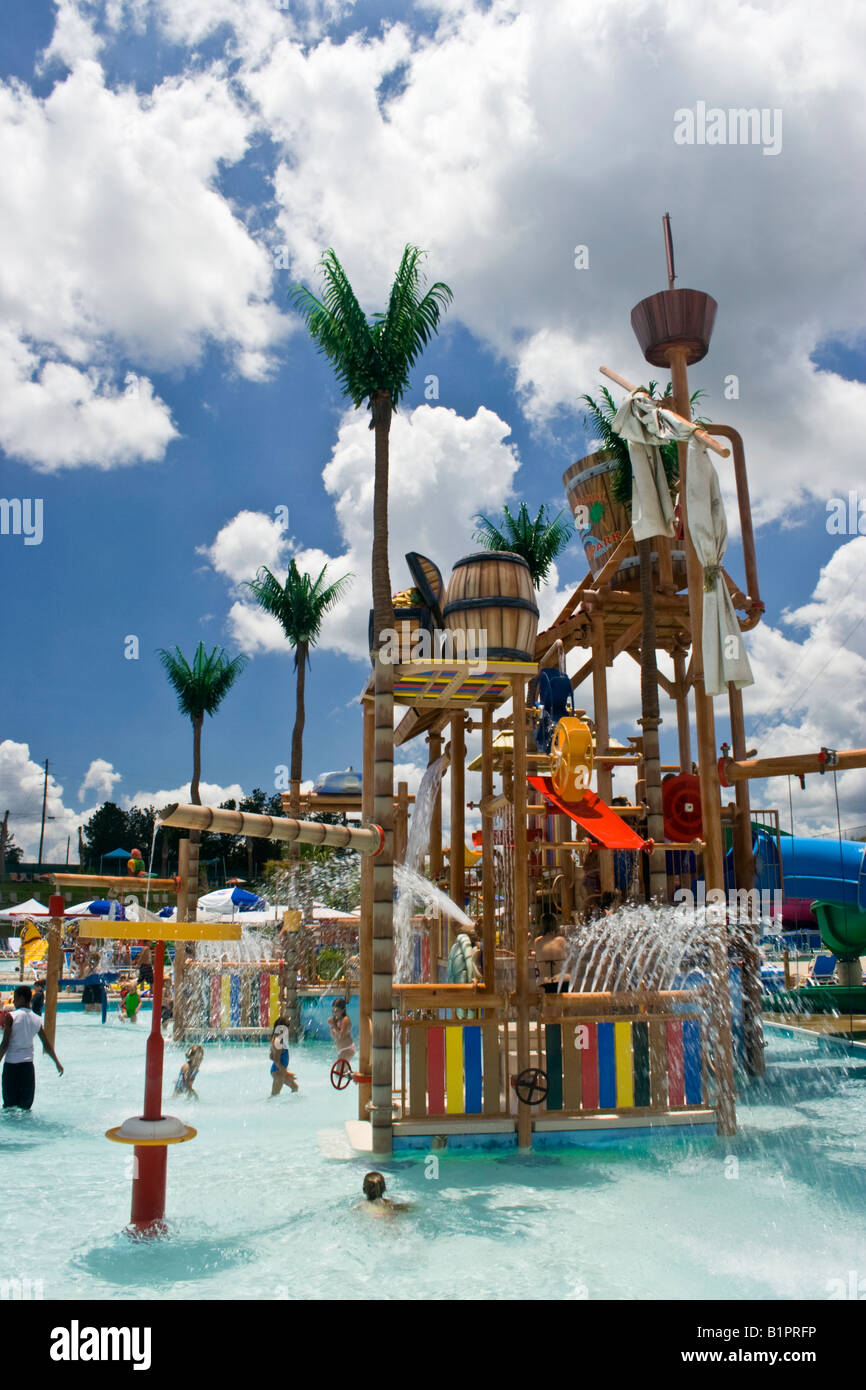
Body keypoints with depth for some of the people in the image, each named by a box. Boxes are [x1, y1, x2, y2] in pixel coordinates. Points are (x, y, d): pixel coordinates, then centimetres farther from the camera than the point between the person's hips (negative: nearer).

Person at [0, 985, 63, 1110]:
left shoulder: (11, 1016, -9)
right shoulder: (37, 1019, 4)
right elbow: (47, 1046, 9)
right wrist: (58, 1064, 19)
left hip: (11, 1064, -4)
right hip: (28, 1064, 4)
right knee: (26, 1105, 14)